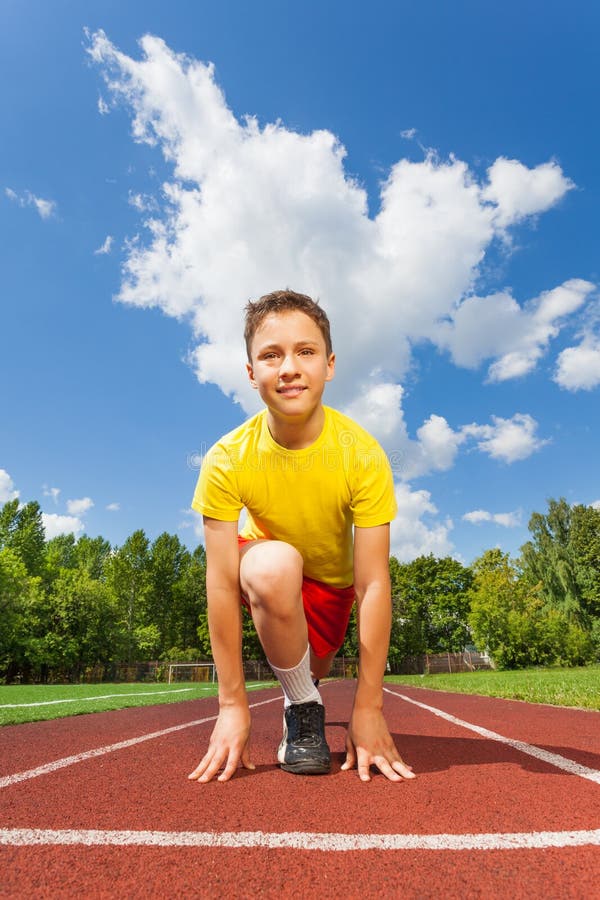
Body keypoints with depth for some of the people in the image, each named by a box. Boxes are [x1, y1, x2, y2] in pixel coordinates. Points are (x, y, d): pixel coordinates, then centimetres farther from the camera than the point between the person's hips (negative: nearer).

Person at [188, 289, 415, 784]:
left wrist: (369, 708, -24)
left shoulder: (362, 453, -28)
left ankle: (304, 693, 47)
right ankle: (304, 708, -8)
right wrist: (233, 703, -21)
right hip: (265, 565, -2)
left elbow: (373, 584, -27)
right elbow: (221, 584, -24)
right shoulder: (227, 459, -27)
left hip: (332, 583, 2)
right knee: (276, 565, -34)